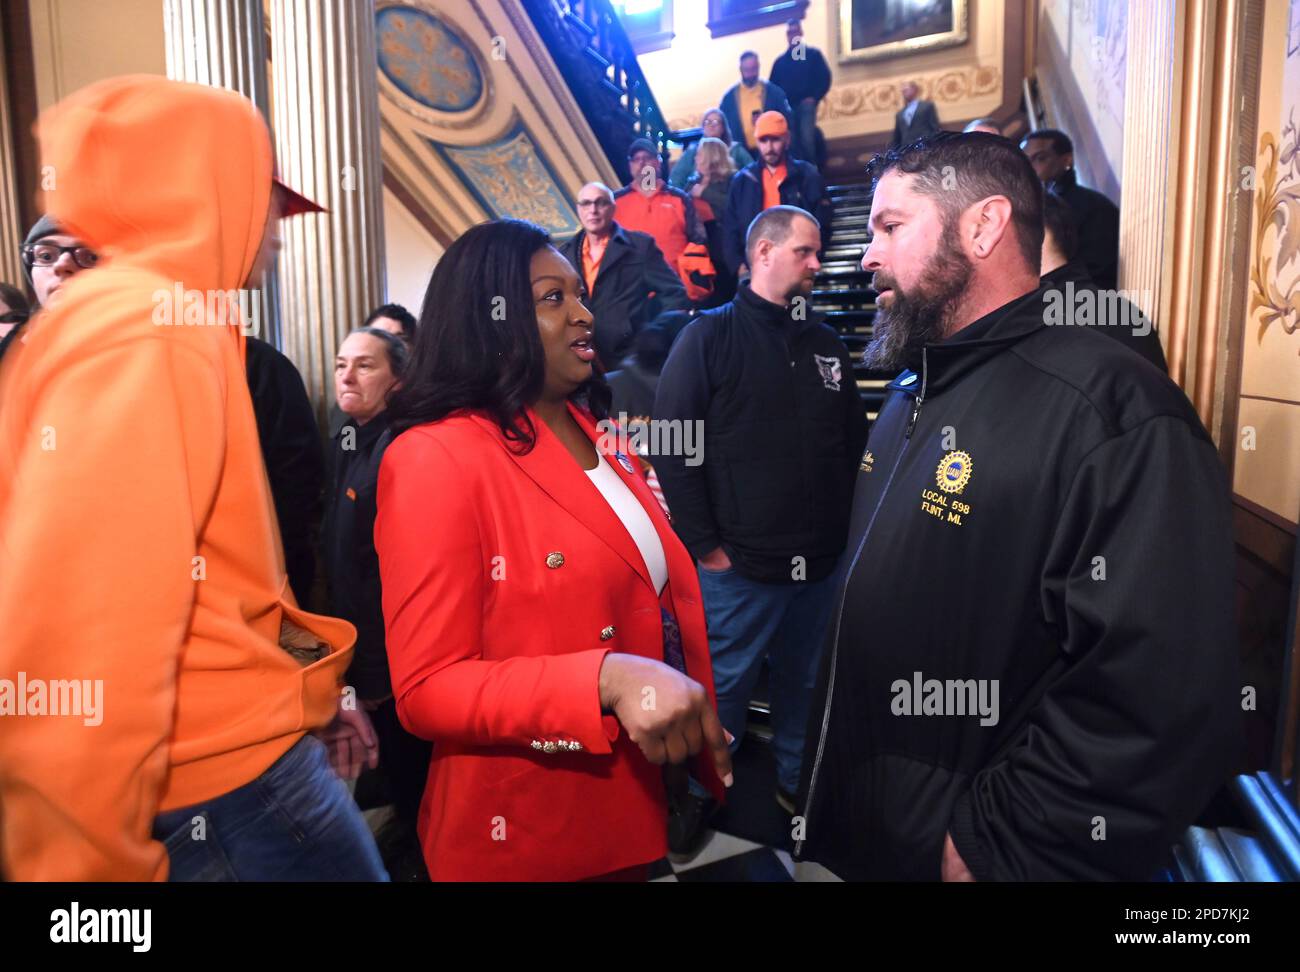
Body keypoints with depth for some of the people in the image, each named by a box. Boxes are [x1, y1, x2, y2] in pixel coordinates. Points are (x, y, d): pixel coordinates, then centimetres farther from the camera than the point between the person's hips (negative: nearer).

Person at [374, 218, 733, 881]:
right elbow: (428, 691, -20)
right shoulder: (435, 459, -19)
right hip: (528, 836, -7)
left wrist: (705, 751, 9)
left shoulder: (593, 434, 6)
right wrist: (609, 681, -32)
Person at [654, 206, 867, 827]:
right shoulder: (710, 336, -5)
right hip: (738, 566, -5)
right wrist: (706, 545, -11)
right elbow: (674, 447, -10)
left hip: (821, 565, 5)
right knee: (724, 689, 7)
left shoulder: (826, 344, 12)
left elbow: (854, 442, 18)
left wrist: (843, 529, 11)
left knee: (806, 683, 17)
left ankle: (798, 783, 38)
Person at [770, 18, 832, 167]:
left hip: (806, 105, -3)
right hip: (787, 107, 3)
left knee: (807, 139, -17)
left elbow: (825, 79, 3)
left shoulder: (813, 54, 11)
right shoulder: (779, 61, 19)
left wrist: (814, 98, -10)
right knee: (792, 142, -3)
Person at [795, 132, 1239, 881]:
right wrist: (821, 756, 11)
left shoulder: (1113, 412, -22)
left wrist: (992, 848, -21)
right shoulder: (915, 392, 7)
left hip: (954, 849, -7)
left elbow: (1161, 712, -28)